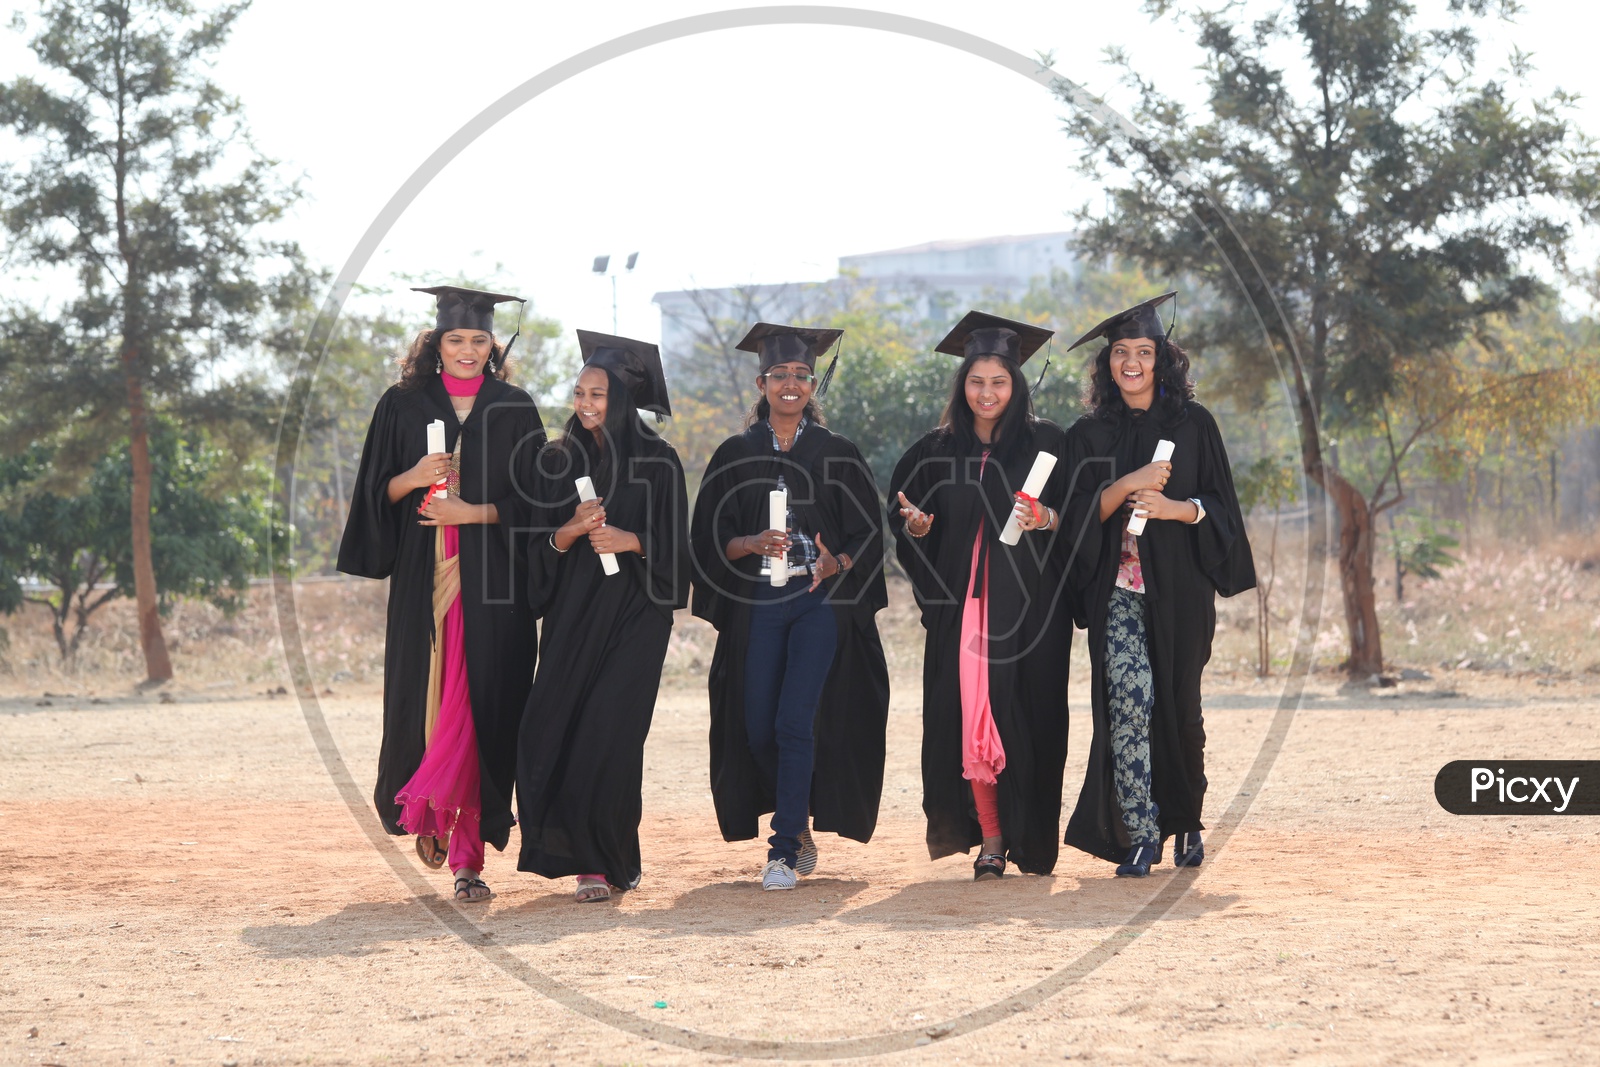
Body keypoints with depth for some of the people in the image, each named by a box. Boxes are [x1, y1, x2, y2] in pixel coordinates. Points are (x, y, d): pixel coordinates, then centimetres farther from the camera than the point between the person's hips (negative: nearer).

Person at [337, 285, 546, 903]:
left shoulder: (514, 411, 7)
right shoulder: (403, 406, 9)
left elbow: (531, 501, 3)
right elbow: (377, 492, 7)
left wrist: (473, 512, -11)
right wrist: (414, 478, -12)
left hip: (491, 580, -1)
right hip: (423, 579, 1)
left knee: (479, 706, -6)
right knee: (421, 697, 0)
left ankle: (468, 855, -3)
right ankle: (426, 809, 27)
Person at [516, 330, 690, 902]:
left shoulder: (657, 461, 0)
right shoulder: (557, 461, 9)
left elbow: (674, 544, 1)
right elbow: (539, 547, 8)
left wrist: (630, 541, -17)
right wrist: (569, 533, -12)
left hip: (633, 613, -3)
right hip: (571, 614, 3)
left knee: (607, 734, -11)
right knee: (552, 735, -5)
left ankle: (604, 858, 2)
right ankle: (590, 858, 8)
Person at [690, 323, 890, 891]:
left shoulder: (838, 455, 5)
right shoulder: (735, 455, 7)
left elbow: (867, 534, 3)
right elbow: (709, 539, 4)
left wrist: (836, 563, -17)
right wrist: (751, 543, -16)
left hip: (821, 600, -2)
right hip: (756, 605, 2)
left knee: (795, 723, -12)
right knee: (758, 730, 4)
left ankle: (784, 850, -4)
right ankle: (799, 832, 27)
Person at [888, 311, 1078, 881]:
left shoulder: (1045, 442, 4)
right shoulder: (938, 452, 11)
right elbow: (904, 520, 16)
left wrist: (1046, 519, -17)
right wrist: (917, 525, -6)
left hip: (1028, 601, -2)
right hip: (961, 602, 2)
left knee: (1025, 719, -4)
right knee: (968, 715, -6)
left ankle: (1029, 838, 7)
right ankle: (989, 838, 1)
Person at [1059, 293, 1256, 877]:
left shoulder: (1194, 425, 6)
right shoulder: (1089, 434, 9)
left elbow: (1221, 504, 5)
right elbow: (1080, 513, 2)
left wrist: (1176, 509, -14)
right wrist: (1129, 484, -13)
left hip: (1178, 588, 0)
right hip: (1118, 589, 0)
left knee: (1178, 706, 5)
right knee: (1128, 701, -13)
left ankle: (1186, 820, 26)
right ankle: (1138, 836, -11)